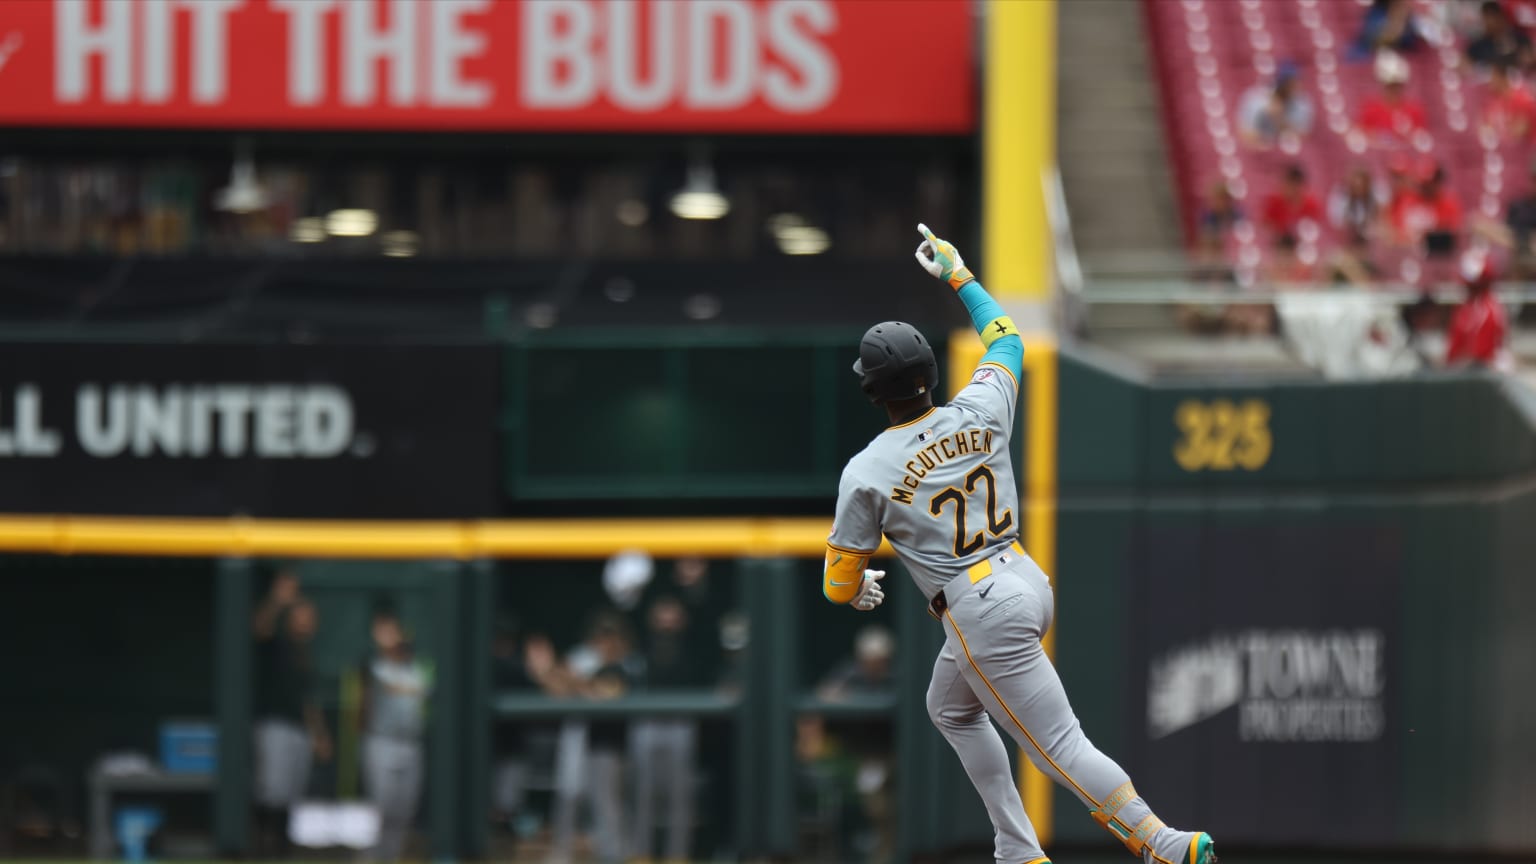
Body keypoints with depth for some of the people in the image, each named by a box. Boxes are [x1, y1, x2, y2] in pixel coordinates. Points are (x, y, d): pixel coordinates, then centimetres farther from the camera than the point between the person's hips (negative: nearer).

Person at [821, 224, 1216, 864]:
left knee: (1060, 748, -6)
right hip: (1029, 582, 8)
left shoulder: (866, 474, -12)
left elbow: (840, 585, -3)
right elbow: (1005, 337, 22)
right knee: (950, 709, 28)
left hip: (981, 615, -8)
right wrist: (957, 274, 34)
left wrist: (858, 590, 22)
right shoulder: (980, 412, -1)